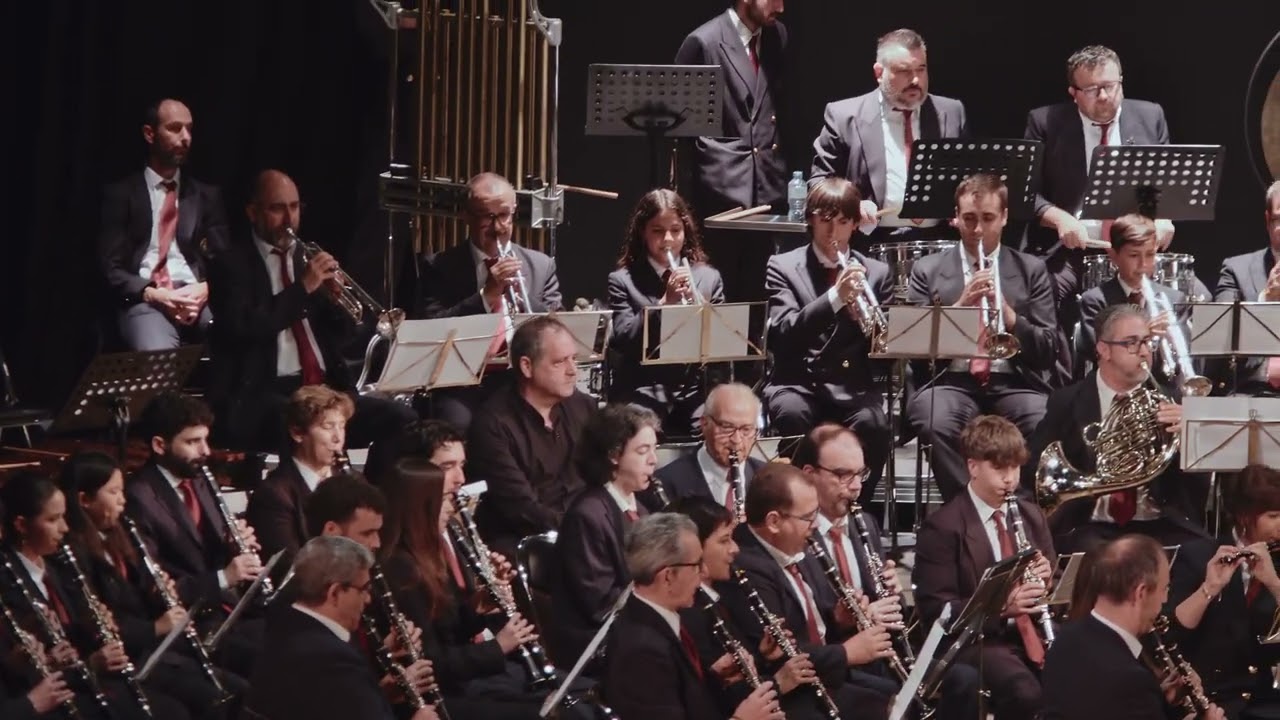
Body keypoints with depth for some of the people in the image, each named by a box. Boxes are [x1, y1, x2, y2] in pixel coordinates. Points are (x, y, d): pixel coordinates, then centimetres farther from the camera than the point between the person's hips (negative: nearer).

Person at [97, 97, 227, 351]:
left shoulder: (207, 194, 20)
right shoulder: (120, 193, 11)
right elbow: (111, 267, 4)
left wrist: (206, 289, -11)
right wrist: (153, 294, -15)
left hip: (197, 296, 3)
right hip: (144, 299, -2)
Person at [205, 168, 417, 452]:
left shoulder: (309, 258, 18)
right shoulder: (231, 265, 2)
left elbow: (343, 334, 18)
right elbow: (243, 328, -15)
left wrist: (333, 295, -2)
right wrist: (302, 288, -15)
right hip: (261, 394, -6)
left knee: (402, 419, -17)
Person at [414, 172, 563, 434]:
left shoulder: (541, 266, 16)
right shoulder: (440, 267, 8)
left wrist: (524, 300, -9)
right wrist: (486, 295, -13)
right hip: (463, 384, -2)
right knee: (457, 427, -34)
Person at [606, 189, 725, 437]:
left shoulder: (709, 277, 14)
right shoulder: (623, 281, 6)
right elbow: (622, 341, -6)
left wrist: (697, 302, -9)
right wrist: (665, 302, -16)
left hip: (695, 388, 2)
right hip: (643, 390, -2)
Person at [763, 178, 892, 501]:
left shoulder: (876, 272, 14)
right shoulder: (783, 267, 7)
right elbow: (782, 333, -9)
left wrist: (868, 320, -13)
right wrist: (834, 297, -22)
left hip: (853, 385, 2)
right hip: (798, 382, -1)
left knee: (873, 424, -32)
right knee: (793, 415, -36)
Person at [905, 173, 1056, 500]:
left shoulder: (1031, 271, 16)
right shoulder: (928, 271, 15)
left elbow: (1048, 351, 9)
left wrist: (1009, 315, -9)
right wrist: (960, 306, -8)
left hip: (1014, 384, 0)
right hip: (951, 382, 0)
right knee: (939, 426, -36)